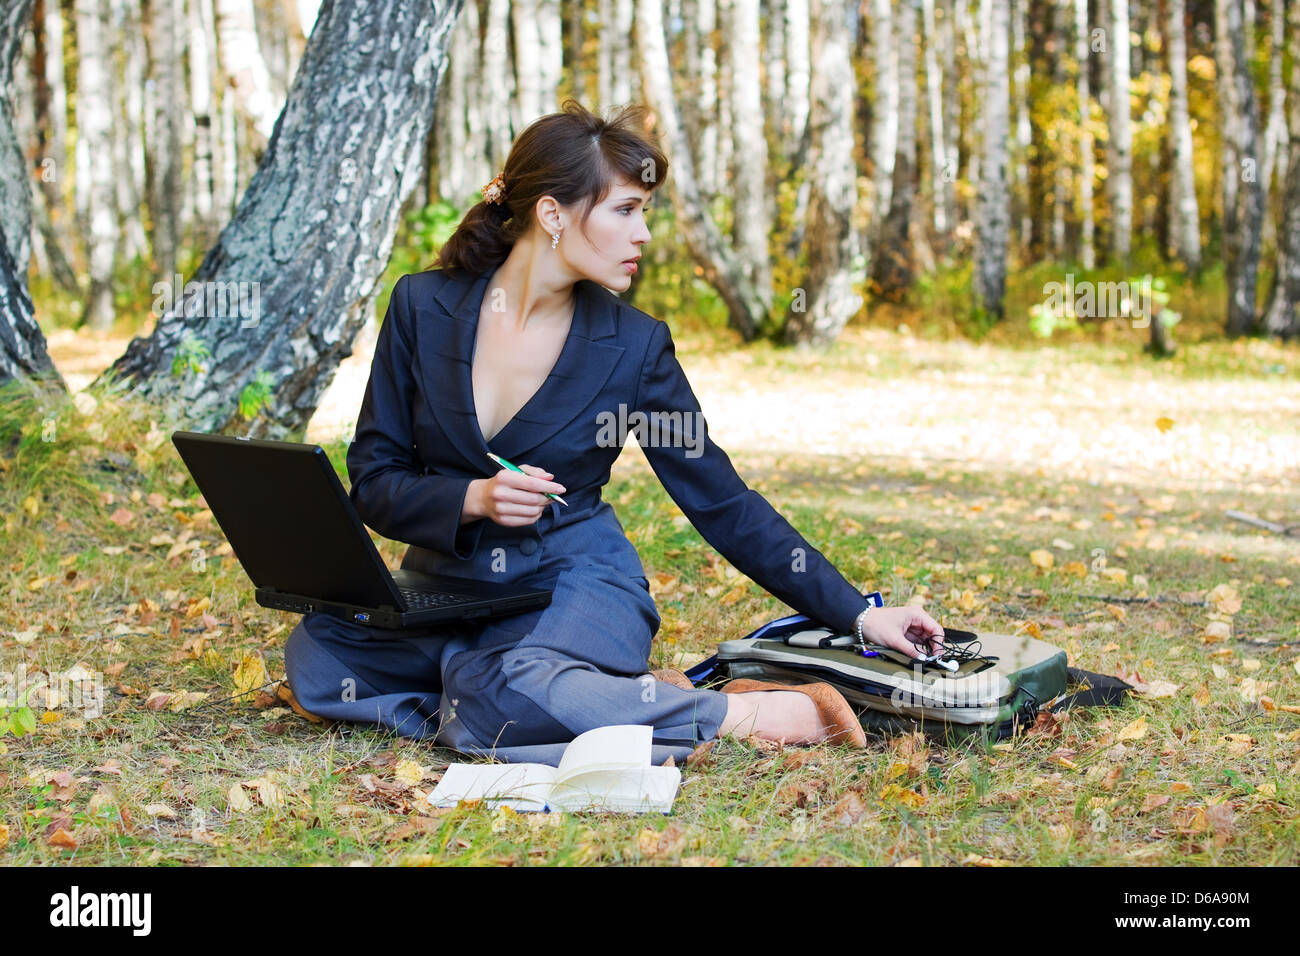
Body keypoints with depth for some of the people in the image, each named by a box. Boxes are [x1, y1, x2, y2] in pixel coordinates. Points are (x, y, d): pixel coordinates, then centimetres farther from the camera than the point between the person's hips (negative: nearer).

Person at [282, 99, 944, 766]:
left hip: (574, 580, -3)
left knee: (500, 699, -36)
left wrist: (858, 615, -4)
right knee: (316, 661, -25)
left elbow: (724, 503, 0)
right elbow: (372, 482, 0)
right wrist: (474, 500, -20)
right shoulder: (422, 307, -4)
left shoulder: (633, 345, -5)